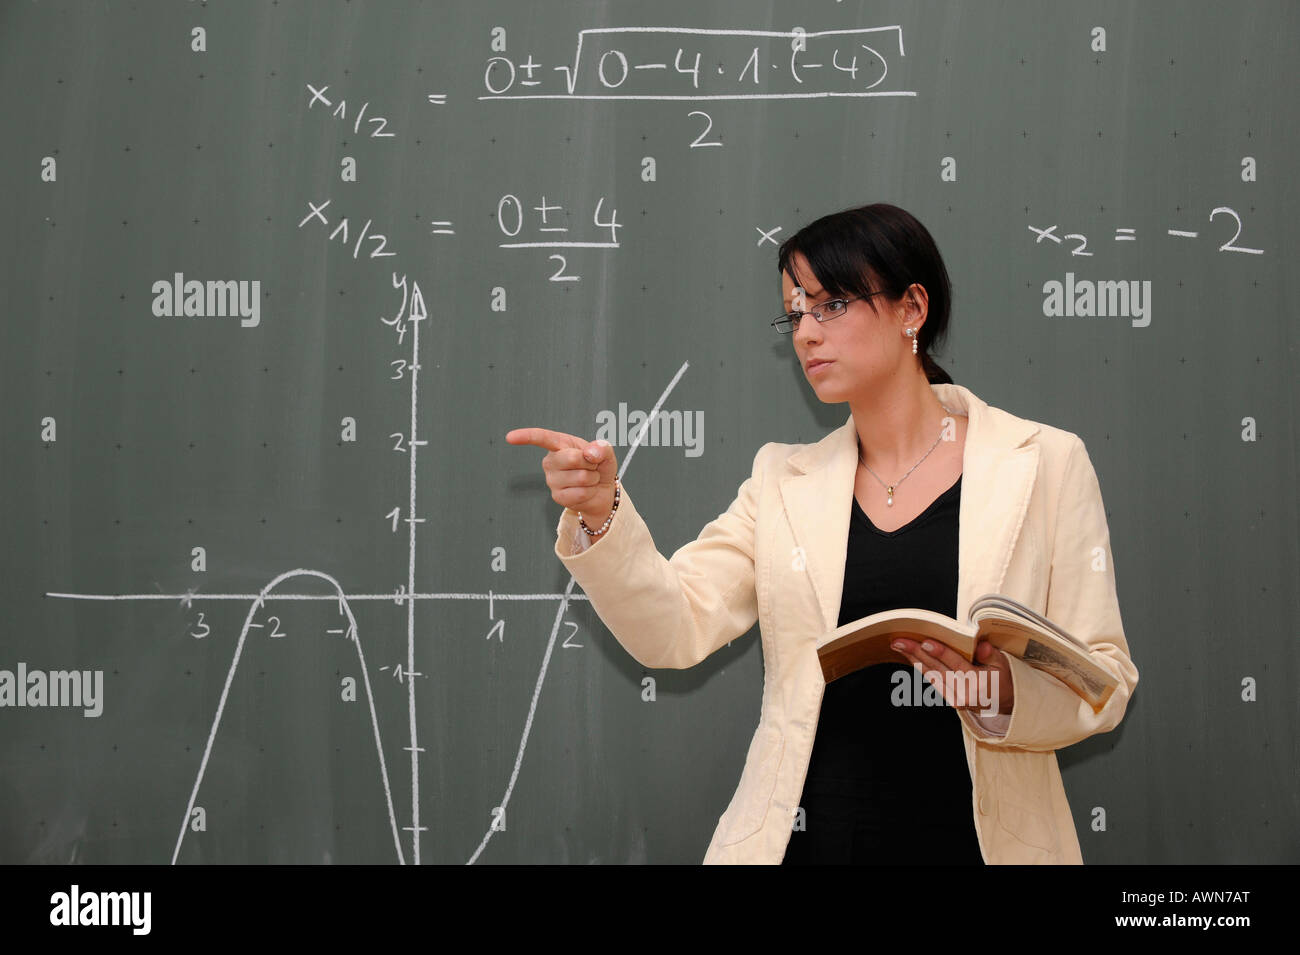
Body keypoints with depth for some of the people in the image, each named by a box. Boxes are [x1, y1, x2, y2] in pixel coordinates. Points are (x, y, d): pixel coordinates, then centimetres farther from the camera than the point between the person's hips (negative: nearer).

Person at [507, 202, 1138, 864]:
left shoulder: (1044, 463, -1)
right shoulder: (783, 481, 7)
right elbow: (674, 628, -4)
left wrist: (1005, 692, -21)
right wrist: (601, 513, -18)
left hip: (974, 840, -2)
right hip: (806, 836, 2)